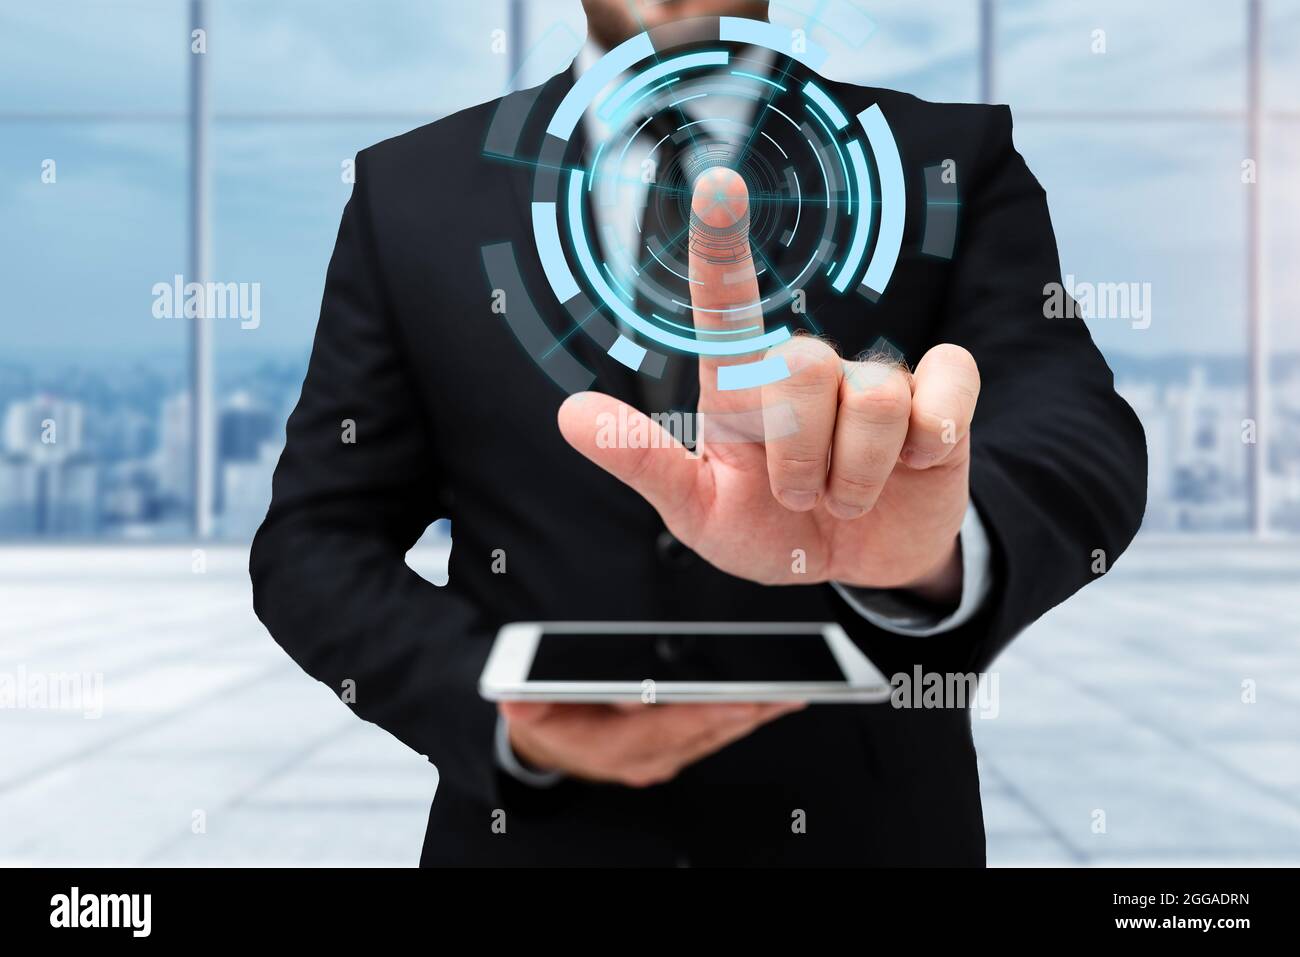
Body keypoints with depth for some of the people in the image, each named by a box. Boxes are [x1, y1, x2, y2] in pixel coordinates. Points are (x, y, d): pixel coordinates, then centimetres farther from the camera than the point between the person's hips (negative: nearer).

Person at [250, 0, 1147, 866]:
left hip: (862, 831, 0)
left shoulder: (953, 162, -4)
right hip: (535, 833, 1)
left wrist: (936, 549, -41)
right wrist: (505, 710, -18)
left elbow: (1083, 447, -19)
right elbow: (316, 540, 0)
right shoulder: (409, 190, -1)